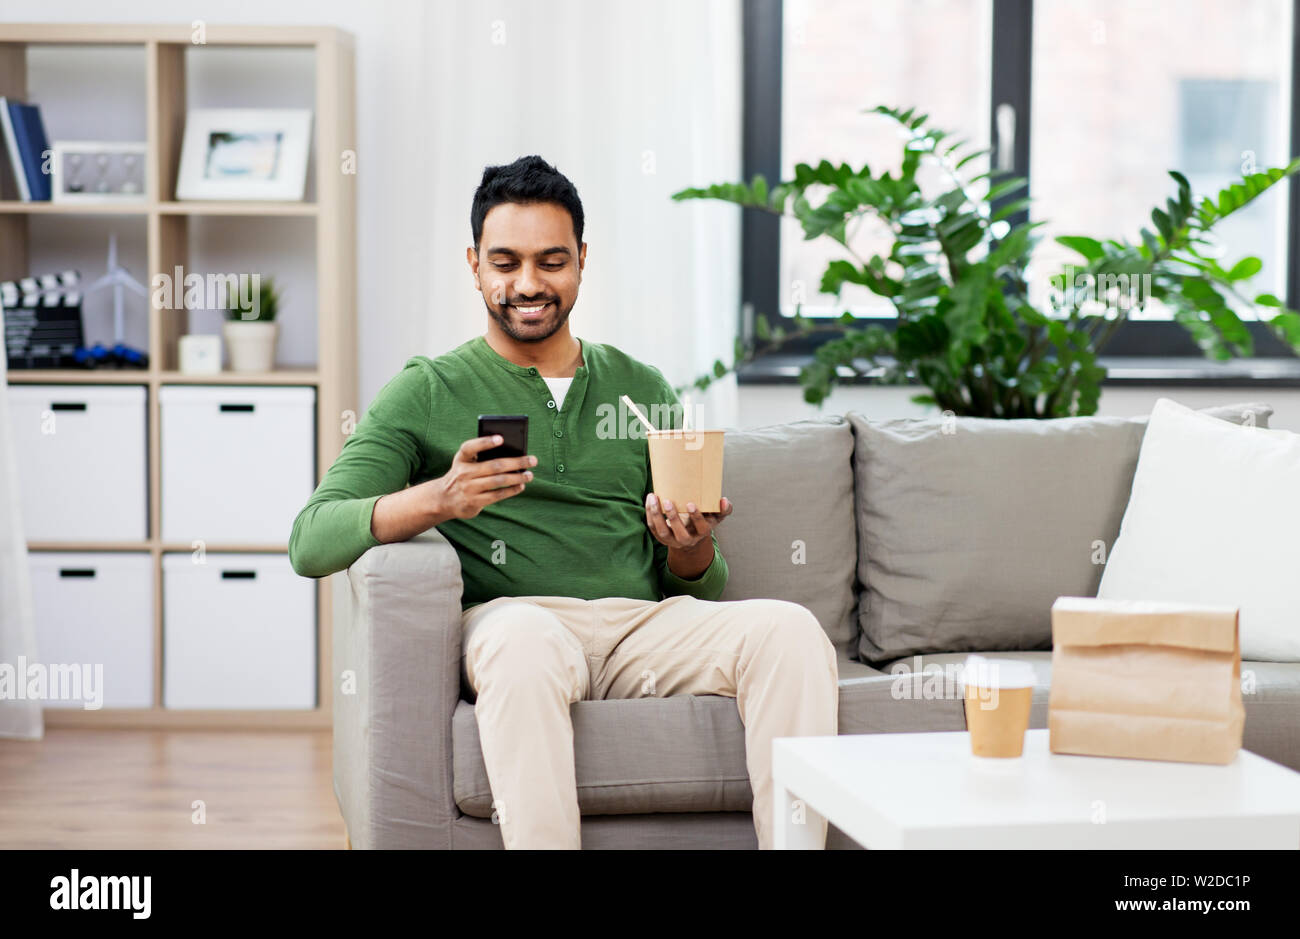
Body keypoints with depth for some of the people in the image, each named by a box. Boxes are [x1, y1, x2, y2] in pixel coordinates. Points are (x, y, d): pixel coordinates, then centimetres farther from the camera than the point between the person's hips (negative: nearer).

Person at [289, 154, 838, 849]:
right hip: (504, 620, -3)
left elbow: (702, 591, 22)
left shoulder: (644, 391, 21)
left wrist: (692, 552, -4)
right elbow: (311, 544, -4)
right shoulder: (428, 392, 10)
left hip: (644, 626, 4)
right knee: (527, 635, -39)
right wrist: (437, 500, -22)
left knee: (789, 628, -25)